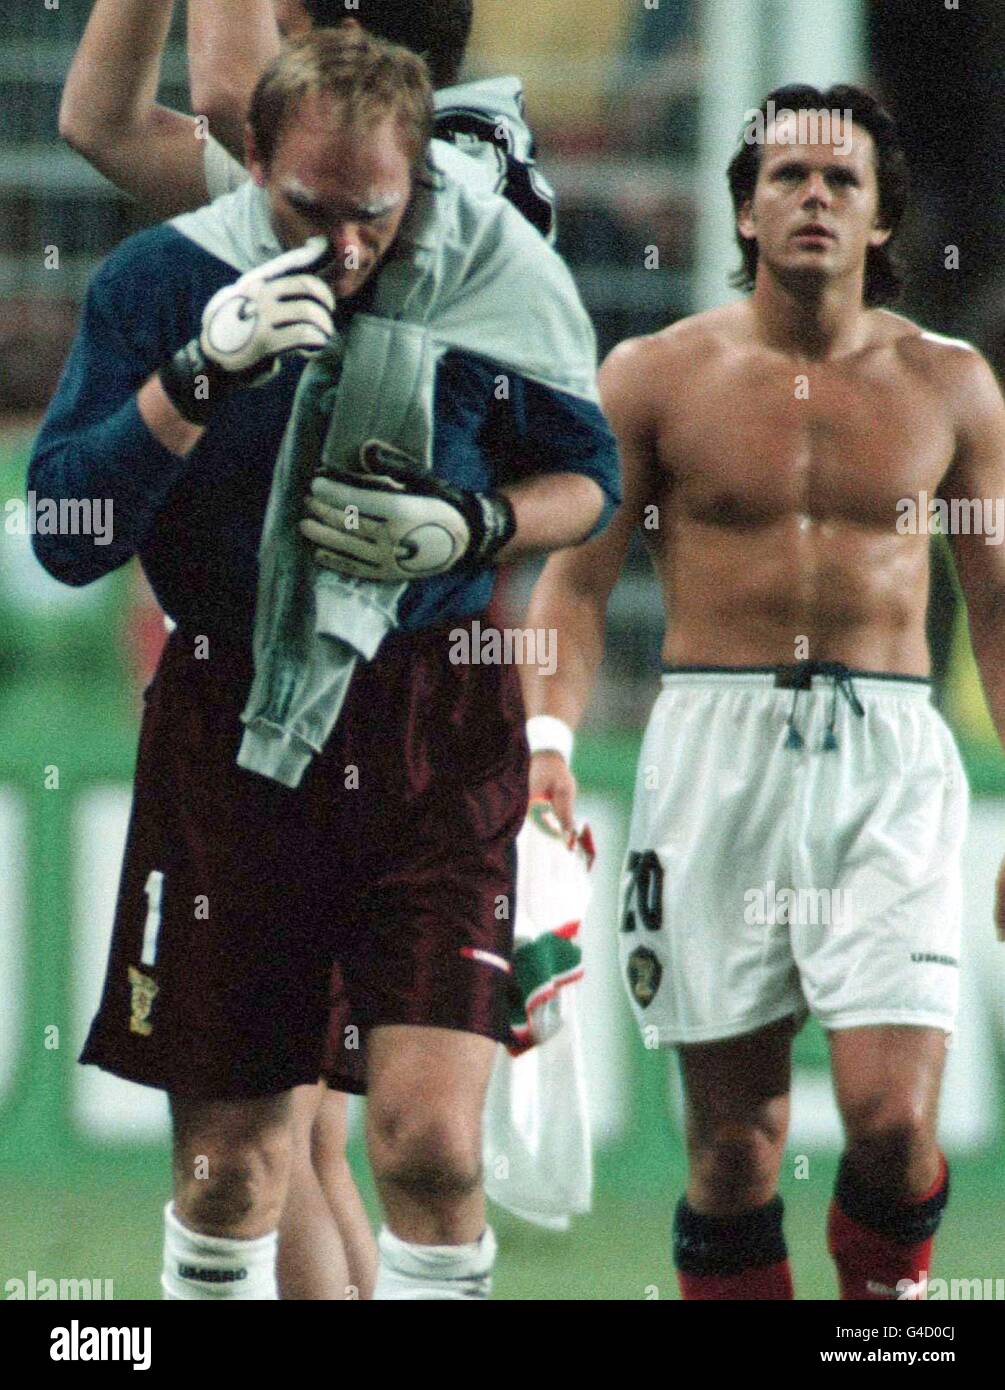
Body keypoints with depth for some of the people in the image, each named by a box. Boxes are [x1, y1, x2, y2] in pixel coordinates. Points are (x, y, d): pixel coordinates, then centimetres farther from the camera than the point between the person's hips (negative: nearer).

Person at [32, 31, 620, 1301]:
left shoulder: (493, 275, -3)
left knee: (430, 1144, -13)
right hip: (231, 728, 1)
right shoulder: (163, 280, -4)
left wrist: (474, 527, -11)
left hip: (437, 736, -1)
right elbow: (65, 539, -9)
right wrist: (203, 372, -21)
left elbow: (585, 480, 11)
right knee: (226, 1166, 6)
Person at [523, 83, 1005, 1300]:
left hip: (887, 757, 0)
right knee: (734, 1136, 1)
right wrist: (547, 736, -9)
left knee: (894, 1119, -13)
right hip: (714, 745, 0)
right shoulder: (657, 377, 5)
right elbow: (576, 578, 7)